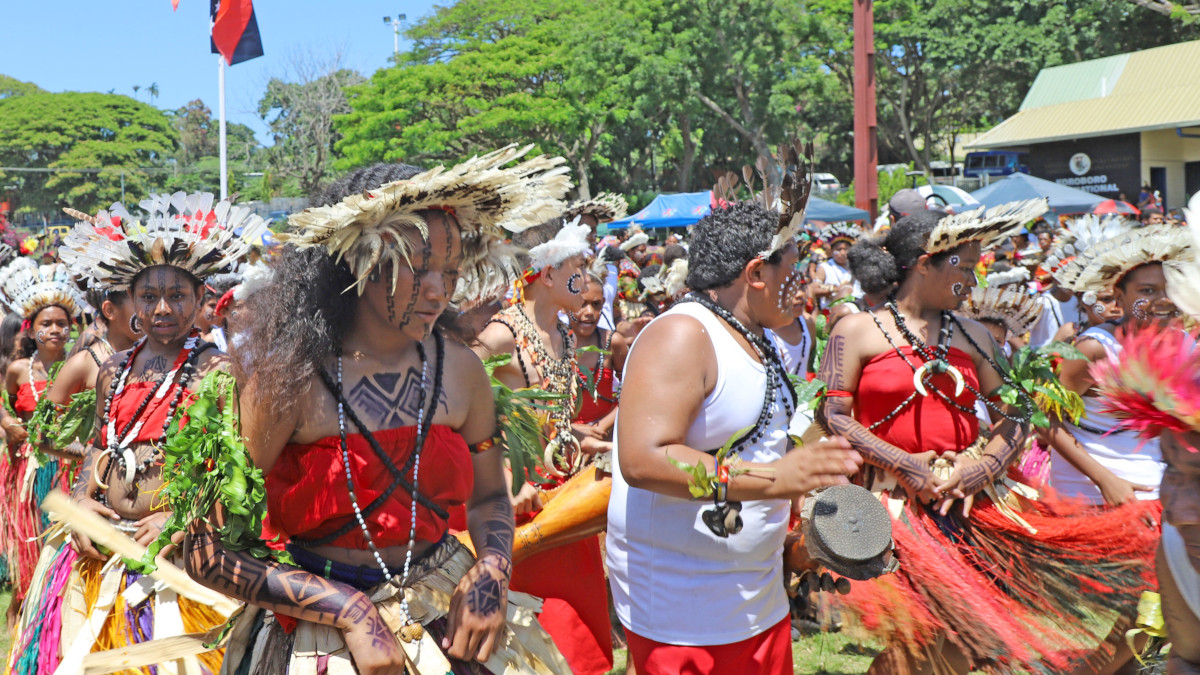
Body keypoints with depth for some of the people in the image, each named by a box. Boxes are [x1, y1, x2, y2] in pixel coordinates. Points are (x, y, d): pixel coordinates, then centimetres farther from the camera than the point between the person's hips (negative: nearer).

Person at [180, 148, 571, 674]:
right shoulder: (289, 379, -16)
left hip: (451, 620, 4)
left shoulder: (461, 369, -5)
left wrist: (492, 569, -10)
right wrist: (349, 610, -19)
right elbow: (205, 551, -14)